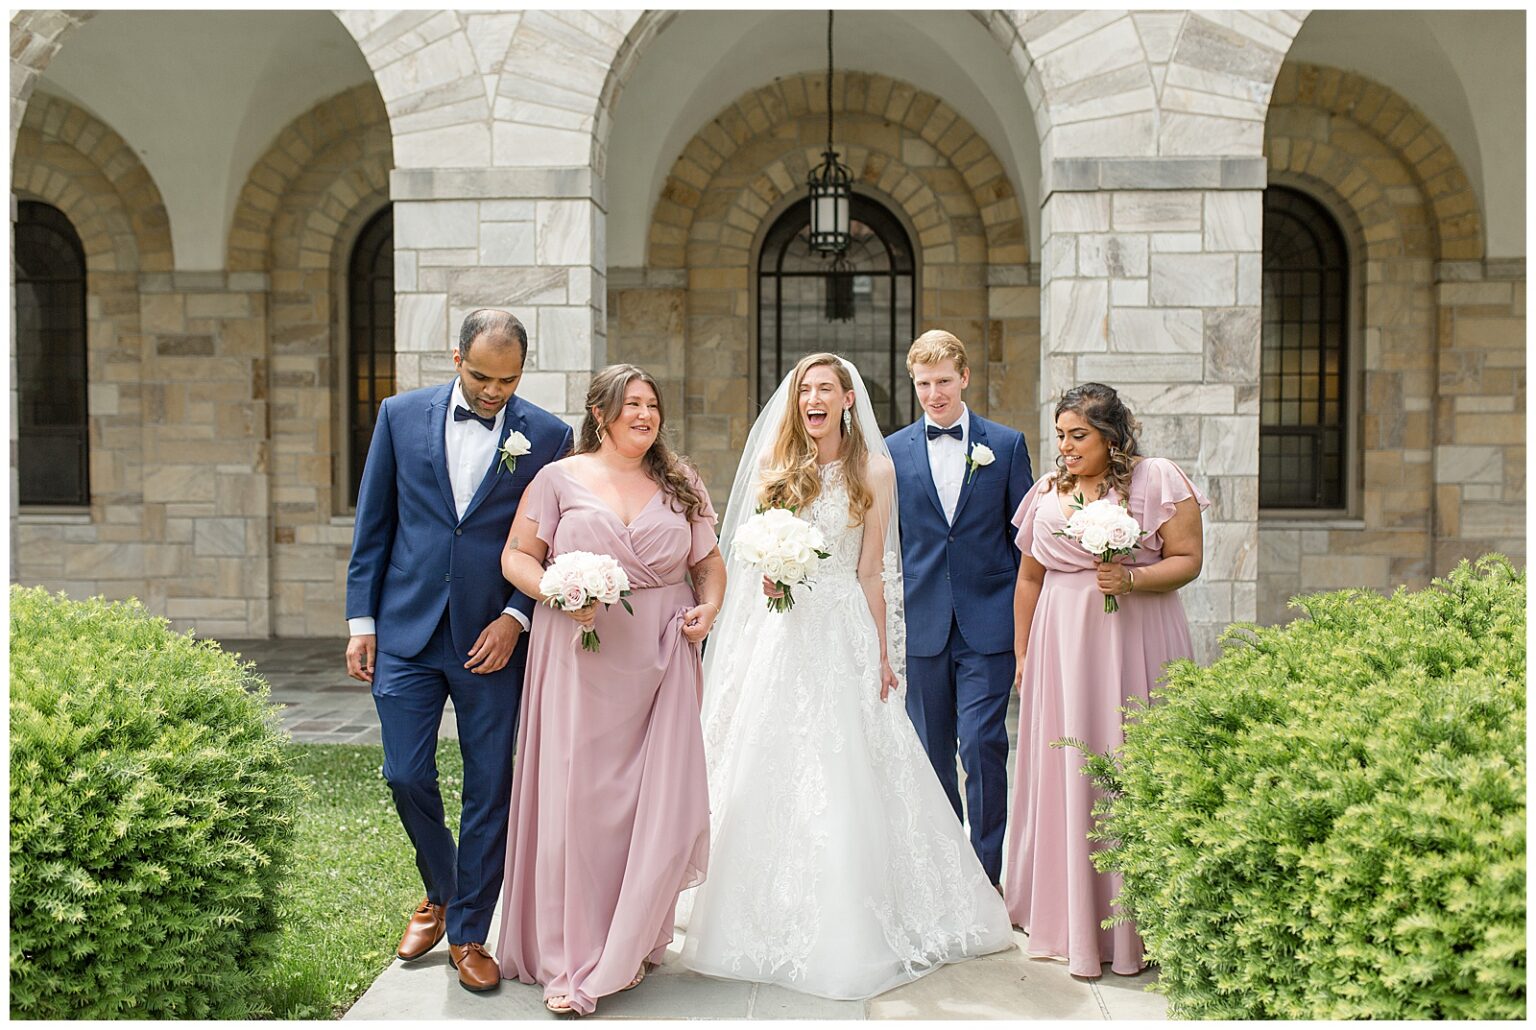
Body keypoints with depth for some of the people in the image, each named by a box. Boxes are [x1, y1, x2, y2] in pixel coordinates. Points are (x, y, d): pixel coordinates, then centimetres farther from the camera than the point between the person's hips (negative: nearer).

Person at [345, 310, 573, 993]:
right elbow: (373, 523, 7)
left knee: (488, 790, 6)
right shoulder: (401, 415, 3)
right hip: (406, 630, 2)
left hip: (493, 638, -1)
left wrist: (515, 618, -9)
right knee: (406, 776, 5)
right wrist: (361, 620, 3)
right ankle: (439, 893, 33)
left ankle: (468, 933, 23)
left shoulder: (547, 437, -1)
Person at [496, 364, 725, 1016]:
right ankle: (570, 961, 11)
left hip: (661, 662, 3)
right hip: (581, 660, -2)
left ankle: (629, 947, 23)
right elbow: (516, 555, 3)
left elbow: (710, 561, 17)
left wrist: (709, 608, -2)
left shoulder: (680, 485, 12)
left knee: (662, 804, 2)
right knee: (577, 801, -1)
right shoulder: (560, 479, 4)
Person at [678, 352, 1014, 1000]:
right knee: (769, 773, 2)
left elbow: (871, 571, 3)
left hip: (845, 633, -2)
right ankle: (773, 916, 17)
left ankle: (846, 928, 11)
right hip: (781, 632, 2)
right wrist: (769, 579, -11)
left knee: (846, 775, -3)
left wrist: (882, 654, 1)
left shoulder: (874, 471, 3)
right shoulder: (773, 466, 8)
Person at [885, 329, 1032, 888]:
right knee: (932, 749, 10)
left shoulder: (1007, 444, 4)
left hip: (988, 623, -2)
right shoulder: (894, 451, 6)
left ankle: (987, 868, 6)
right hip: (924, 624, 2)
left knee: (981, 742, -9)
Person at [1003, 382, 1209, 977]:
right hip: (1063, 644, 4)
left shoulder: (1158, 480, 0)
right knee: (1067, 771, 4)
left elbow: (1188, 559, -2)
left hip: (1136, 641, -3)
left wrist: (1133, 579, -19)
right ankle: (1076, 918, 16)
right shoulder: (1048, 492, 12)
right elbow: (1028, 578, 16)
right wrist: (1022, 655, 14)